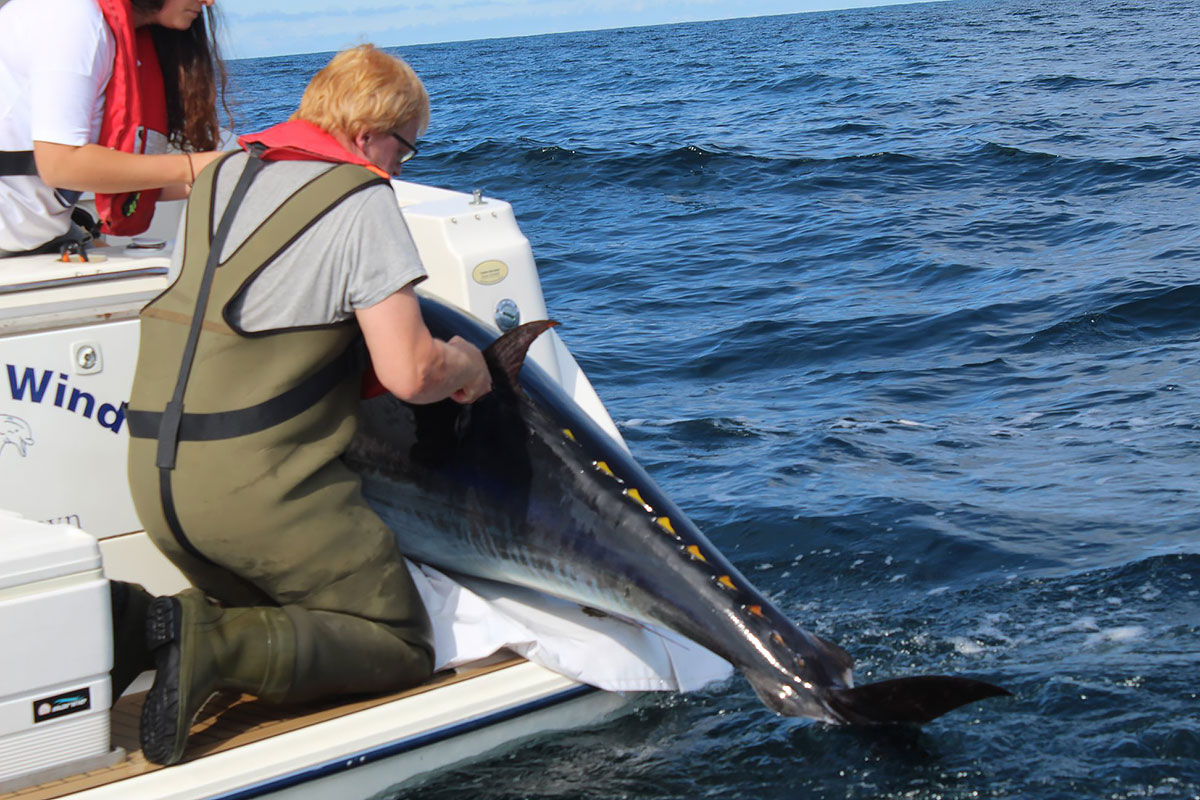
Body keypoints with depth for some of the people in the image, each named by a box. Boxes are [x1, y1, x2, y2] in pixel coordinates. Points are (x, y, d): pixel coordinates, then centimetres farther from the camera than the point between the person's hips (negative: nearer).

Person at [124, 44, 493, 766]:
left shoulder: (219, 176, 15)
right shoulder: (363, 200, -7)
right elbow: (410, 375, -14)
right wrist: (465, 366, 9)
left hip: (155, 478, 7)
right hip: (264, 483, -7)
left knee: (260, 613, 29)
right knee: (405, 649, 7)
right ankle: (215, 646, -15)